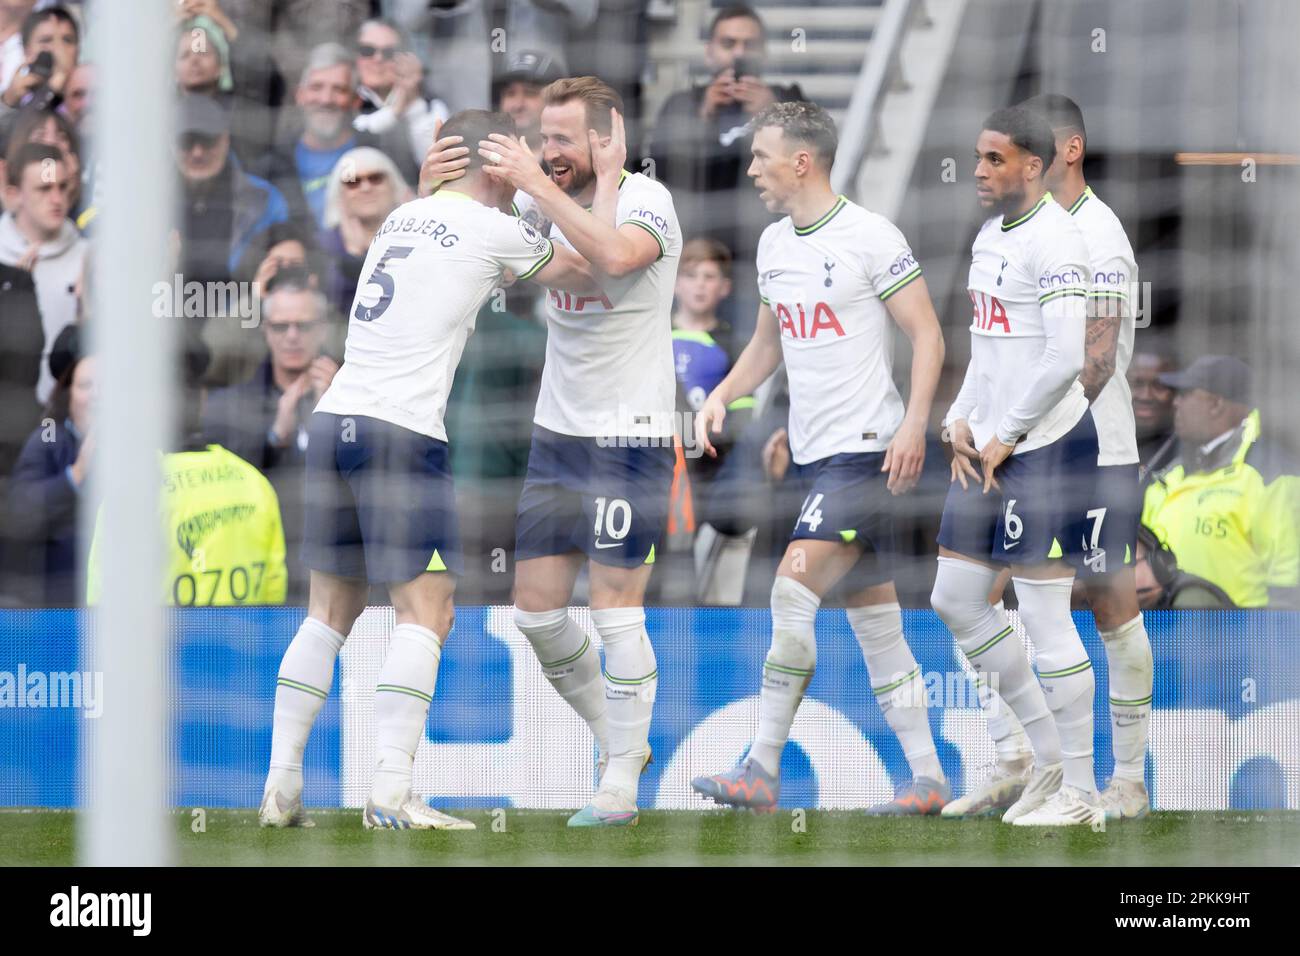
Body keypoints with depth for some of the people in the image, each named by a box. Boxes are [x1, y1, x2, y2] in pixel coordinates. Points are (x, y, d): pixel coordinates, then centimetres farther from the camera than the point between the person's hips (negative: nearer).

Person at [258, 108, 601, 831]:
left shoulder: (404, 217, 20)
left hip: (336, 417, 7)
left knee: (331, 613, 11)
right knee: (426, 611, -6)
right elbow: (587, 276, 12)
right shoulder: (493, 230, -2)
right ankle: (392, 792, -16)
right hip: (401, 429, -7)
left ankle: (282, 784, 7)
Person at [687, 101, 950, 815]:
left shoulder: (870, 237, -10)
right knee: (871, 616, 7)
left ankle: (762, 770, -16)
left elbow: (927, 335, -9)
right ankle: (928, 778, 11)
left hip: (865, 449, -8)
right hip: (813, 456, 8)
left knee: (793, 588, -17)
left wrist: (914, 422, -20)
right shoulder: (774, 244, 14)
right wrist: (722, 395, 10)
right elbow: (768, 342, 26)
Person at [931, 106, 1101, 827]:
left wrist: (1007, 436, -15)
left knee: (1045, 617, -7)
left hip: (1046, 446, -10)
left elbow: (1065, 357, -22)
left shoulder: (1053, 240, -15)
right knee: (955, 601, 11)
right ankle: (1050, 756, 21)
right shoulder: (990, 234, 14)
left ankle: (1080, 793, 1)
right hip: (989, 446, 10)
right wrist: (961, 420, 9)